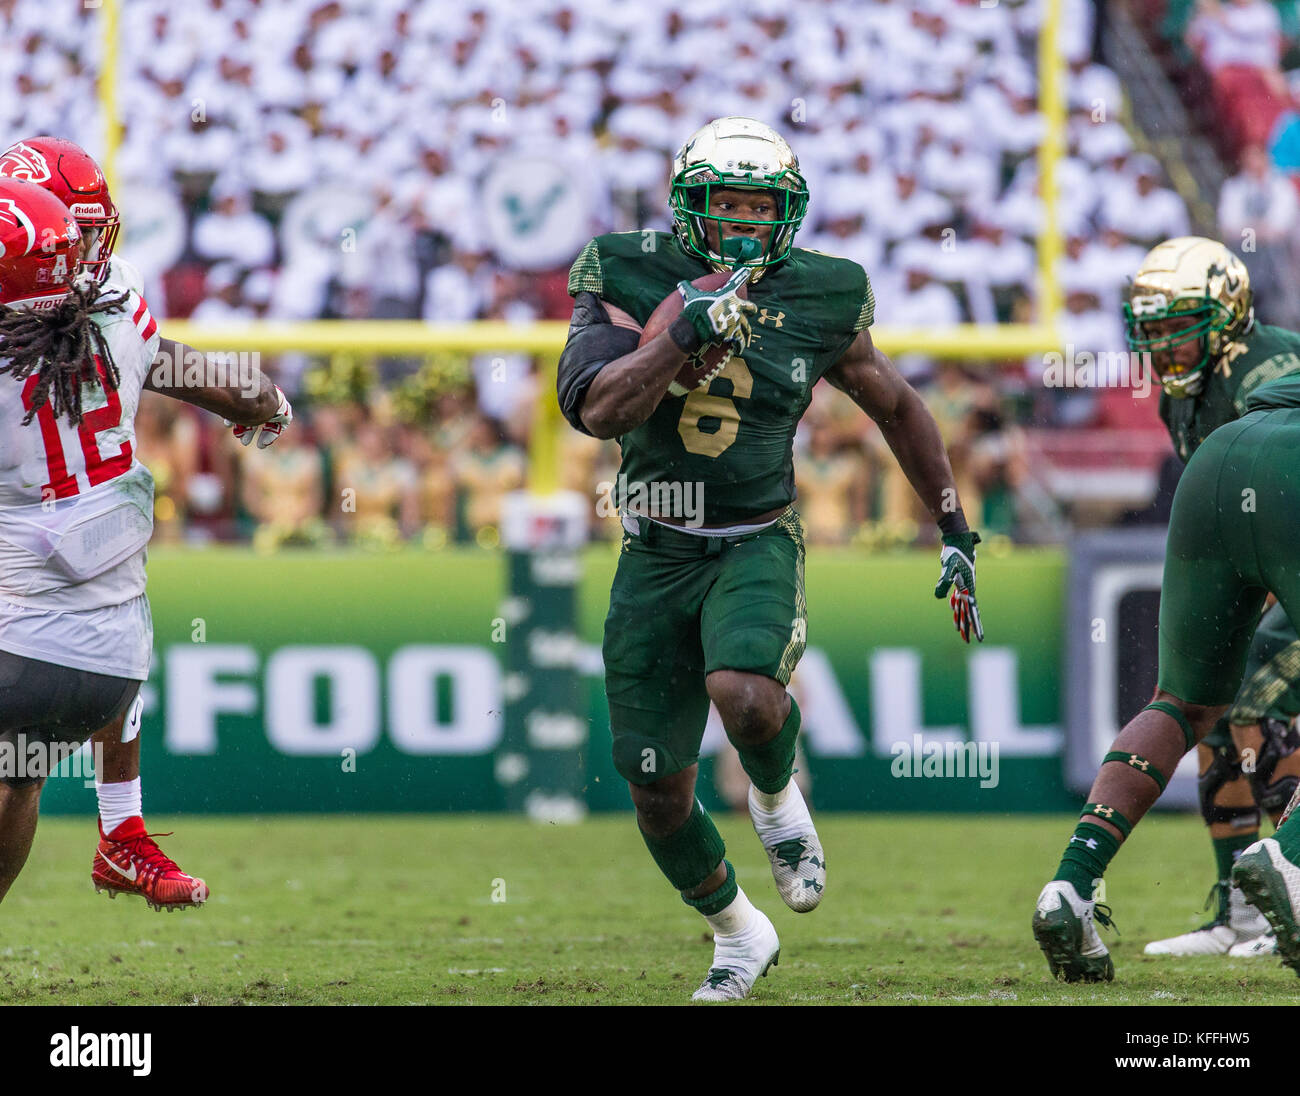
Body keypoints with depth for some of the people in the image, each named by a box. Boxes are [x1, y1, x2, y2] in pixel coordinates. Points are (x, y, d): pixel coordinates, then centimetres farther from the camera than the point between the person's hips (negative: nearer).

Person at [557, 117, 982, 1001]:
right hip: (655, 557, 1)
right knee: (659, 794, 2)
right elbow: (596, 411, -20)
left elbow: (897, 407, 12)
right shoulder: (628, 280, -6)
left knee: (745, 695, -33)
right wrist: (686, 333, -29)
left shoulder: (816, 300, -3)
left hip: (757, 546, -1)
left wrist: (956, 532, 13)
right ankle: (738, 934, 30)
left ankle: (780, 803, 3)